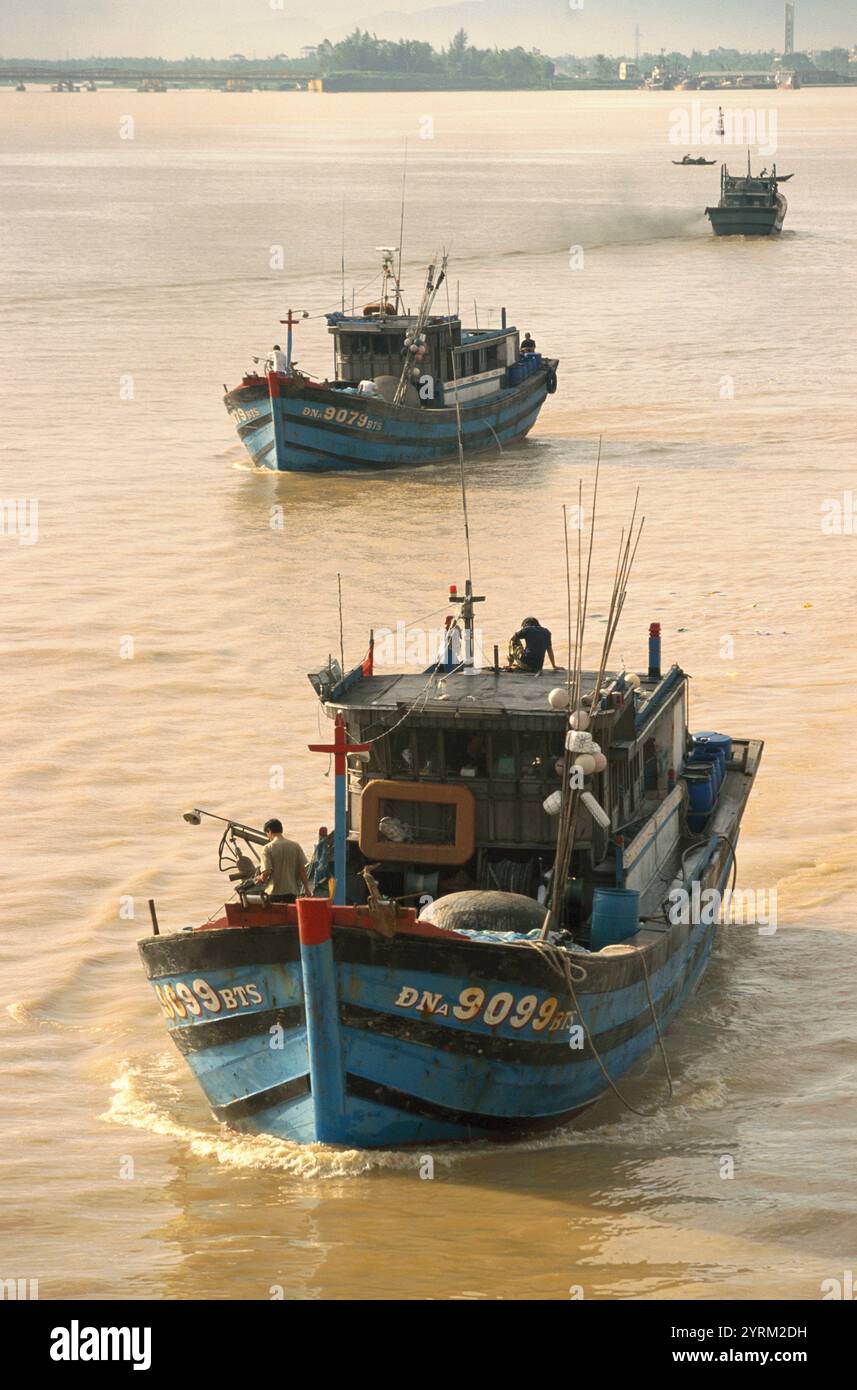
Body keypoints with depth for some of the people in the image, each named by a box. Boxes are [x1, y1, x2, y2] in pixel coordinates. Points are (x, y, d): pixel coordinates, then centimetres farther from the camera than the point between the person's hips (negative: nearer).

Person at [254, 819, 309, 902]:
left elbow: (266, 872, -15)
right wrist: (307, 890, 7)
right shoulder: (295, 846, 3)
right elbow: (302, 870, 2)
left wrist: (260, 879, 7)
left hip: (273, 893, -3)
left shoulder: (268, 848, -7)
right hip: (292, 892, 3)